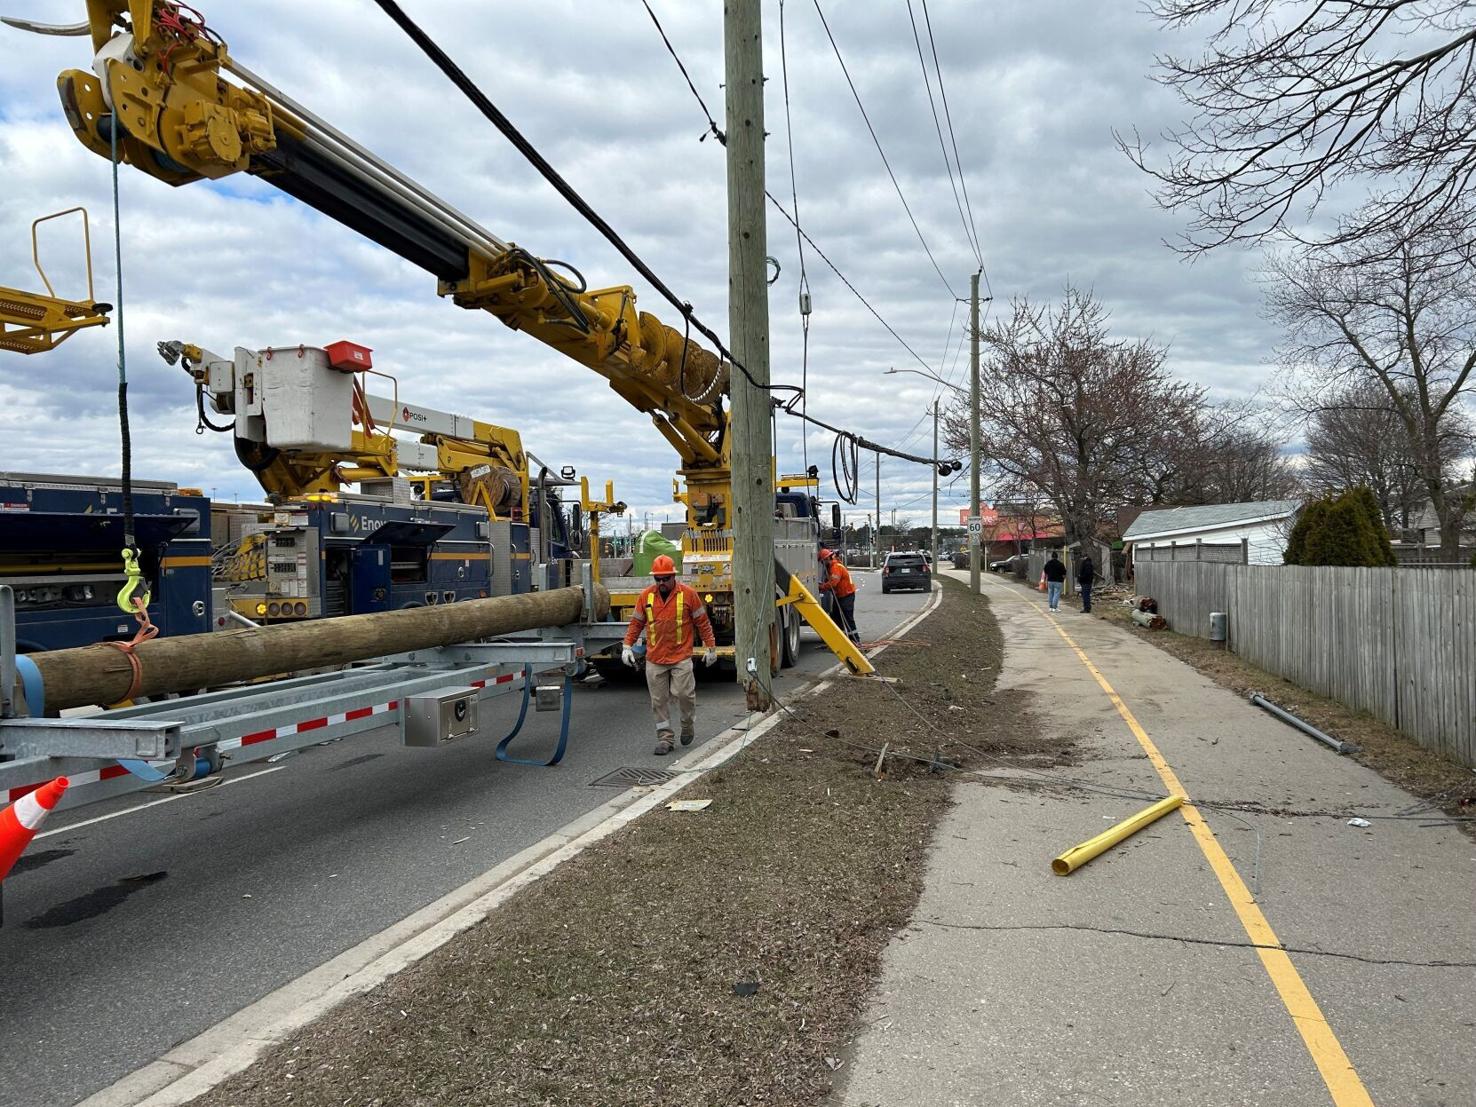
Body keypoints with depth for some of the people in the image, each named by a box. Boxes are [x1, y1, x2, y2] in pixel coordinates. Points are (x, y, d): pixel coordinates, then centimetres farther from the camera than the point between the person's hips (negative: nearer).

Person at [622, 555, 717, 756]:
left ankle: (688, 725, 21)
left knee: (684, 693, -8)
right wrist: (627, 646, 4)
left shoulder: (688, 594, -4)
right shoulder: (646, 596, 3)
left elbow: (703, 622, 2)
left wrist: (710, 647, 3)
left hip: (681, 657, -3)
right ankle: (664, 737, 14)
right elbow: (636, 623, 11)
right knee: (659, 701, 4)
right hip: (654, 659, 3)